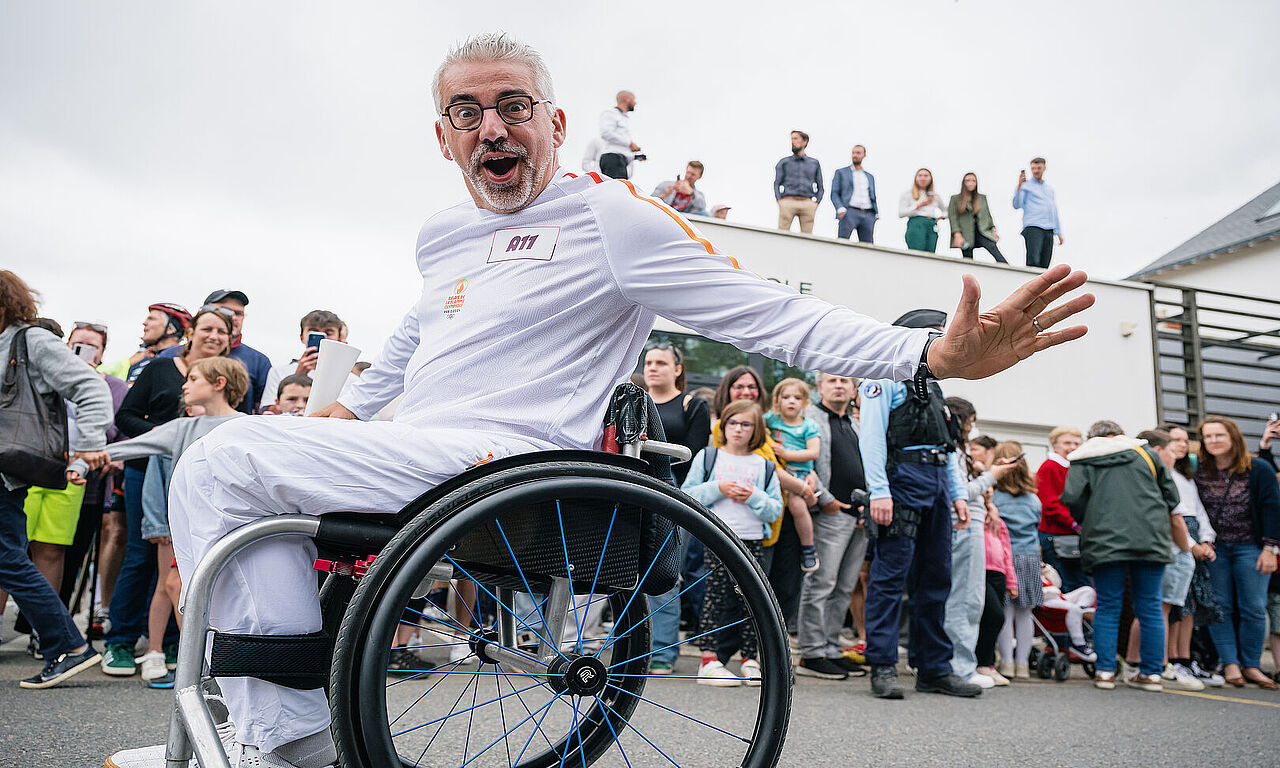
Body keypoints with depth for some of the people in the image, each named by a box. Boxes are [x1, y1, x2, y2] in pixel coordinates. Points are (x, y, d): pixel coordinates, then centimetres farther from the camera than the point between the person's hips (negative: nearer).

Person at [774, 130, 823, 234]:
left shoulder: (814, 163, 20)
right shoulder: (784, 162, 17)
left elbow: (820, 187, 19)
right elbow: (776, 184, 9)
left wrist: (815, 203, 4)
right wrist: (780, 202, -5)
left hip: (808, 203, 1)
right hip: (788, 202, -1)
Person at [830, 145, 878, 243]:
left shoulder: (869, 177, 26)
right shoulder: (841, 172, 14)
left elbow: (873, 197, 25)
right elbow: (834, 193, 5)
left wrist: (876, 213, 6)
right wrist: (840, 208, -13)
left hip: (868, 215, 4)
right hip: (849, 212, -4)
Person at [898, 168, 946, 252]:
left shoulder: (935, 196, 24)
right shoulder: (908, 194, 12)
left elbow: (945, 212, 36)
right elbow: (901, 213, -1)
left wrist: (942, 216, 11)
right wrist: (919, 205, -6)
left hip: (932, 227, 4)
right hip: (916, 224, -4)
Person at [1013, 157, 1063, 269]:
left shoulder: (1050, 189, 25)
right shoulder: (1026, 185, 8)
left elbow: (1055, 211, 26)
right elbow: (1017, 205, -6)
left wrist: (1058, 232, 20)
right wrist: (1019, 186, -17)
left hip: (1049, 230, 5)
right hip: (1033, 228, -5)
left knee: (1044, 265, -1)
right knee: (1034, 262, -21)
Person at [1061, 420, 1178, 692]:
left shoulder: (1083, 460, 8)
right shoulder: (1146, 453, 14)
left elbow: (1072, 497, -6)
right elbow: (1171, 496, 13)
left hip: (1106, 543, -1)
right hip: (1152, 542, 2)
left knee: (1108, 607, 5)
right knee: (1150, 608, 9)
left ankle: (1105, 671, 4)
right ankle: (1152, 673, 12)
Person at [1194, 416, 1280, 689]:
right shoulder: (1199, 473, 4)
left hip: (1250, 548, -2)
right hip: (1214, 548, 2)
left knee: (1253, 609, -4)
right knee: (1218, 607, -2)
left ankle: (1251, 665, 7)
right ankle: (1230, 664, 4)